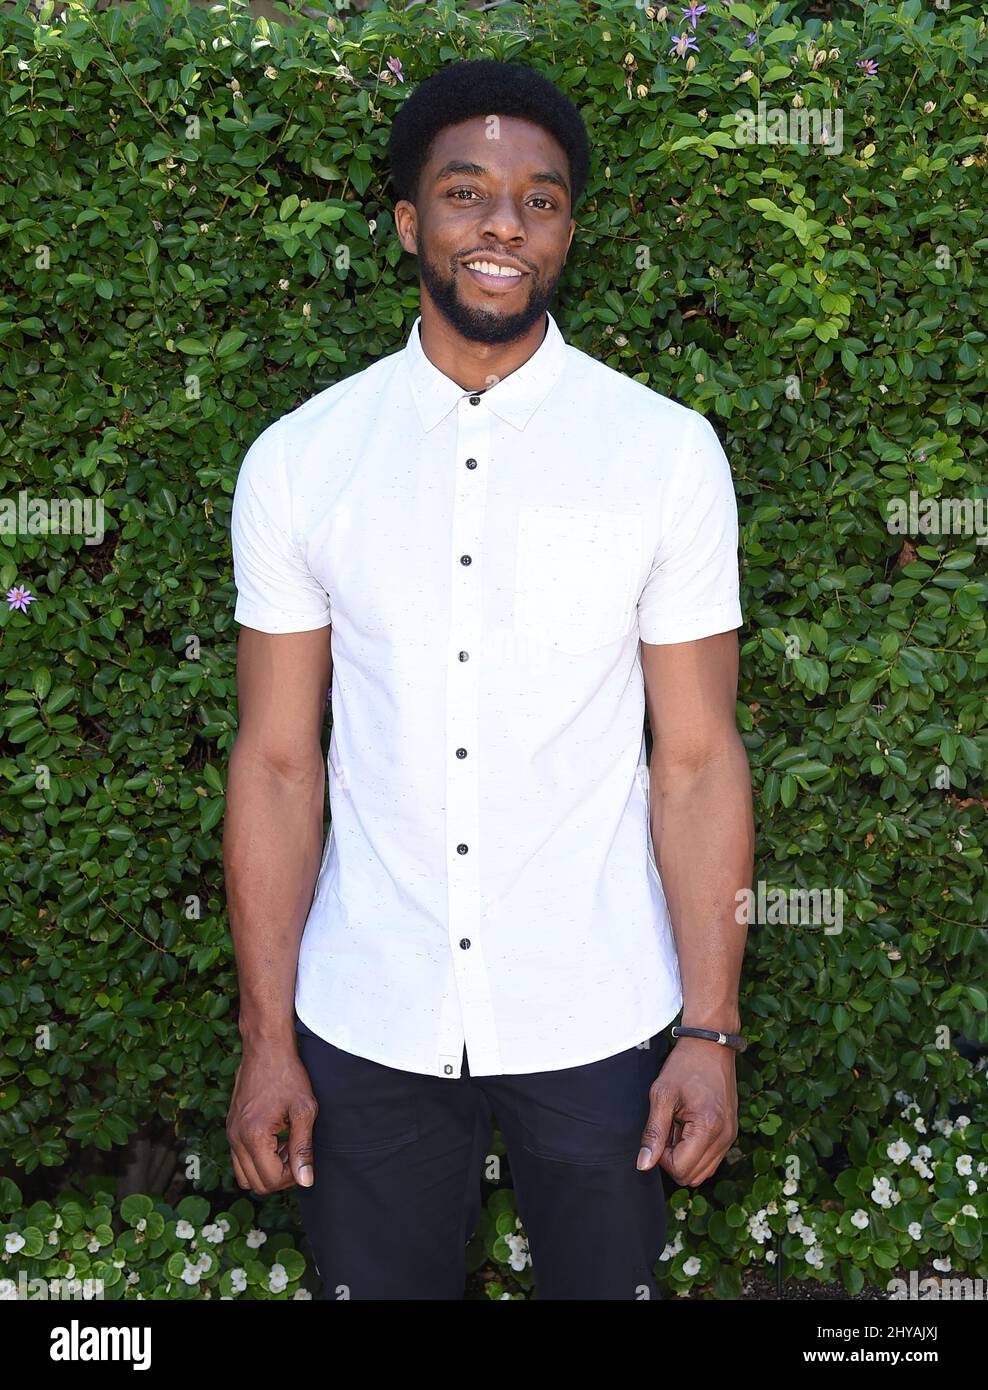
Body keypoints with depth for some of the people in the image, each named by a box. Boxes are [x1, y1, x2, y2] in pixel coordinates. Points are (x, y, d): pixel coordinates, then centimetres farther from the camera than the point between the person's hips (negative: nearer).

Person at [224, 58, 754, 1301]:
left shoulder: (667, 451, -4)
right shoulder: (297, 461, -2)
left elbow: (696, 759, -4)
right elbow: (277, 763, 0)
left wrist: (710, 1031, -6)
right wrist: (265, 1040, -1)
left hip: (597, 1023, 0)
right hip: (364, 1029, 1)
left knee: (606, 1279, 16)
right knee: (378, 1281, 16)